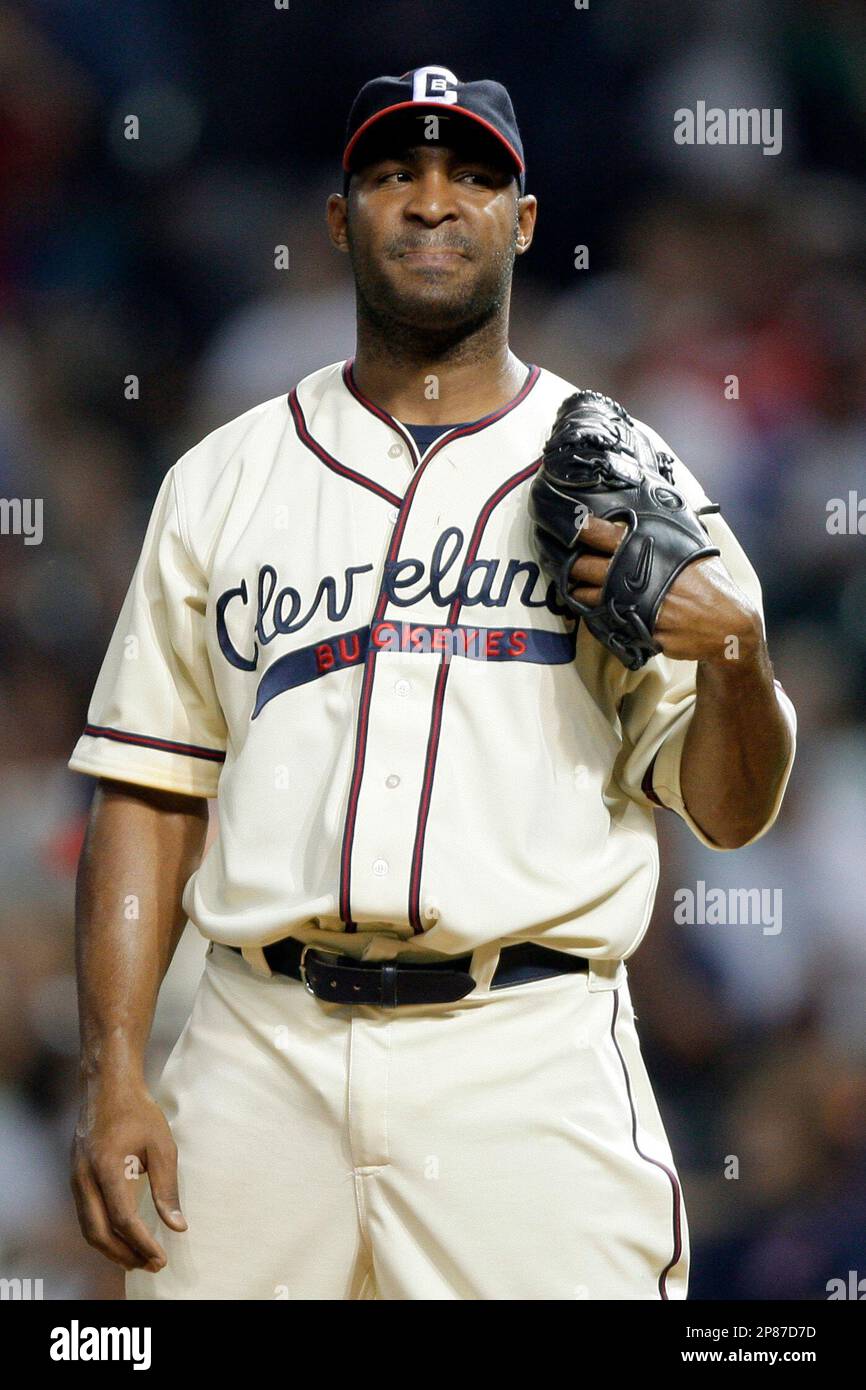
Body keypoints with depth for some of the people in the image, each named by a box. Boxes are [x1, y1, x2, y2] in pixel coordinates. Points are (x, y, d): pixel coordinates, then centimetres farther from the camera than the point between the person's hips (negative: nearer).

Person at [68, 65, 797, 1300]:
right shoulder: (223, 479, 14)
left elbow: (730, 815, 8)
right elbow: (150, 790, 10)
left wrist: (736, 651, -13)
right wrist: (112, 1074, 0)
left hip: (526, 1059, -1)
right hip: (262, 1055, 2)